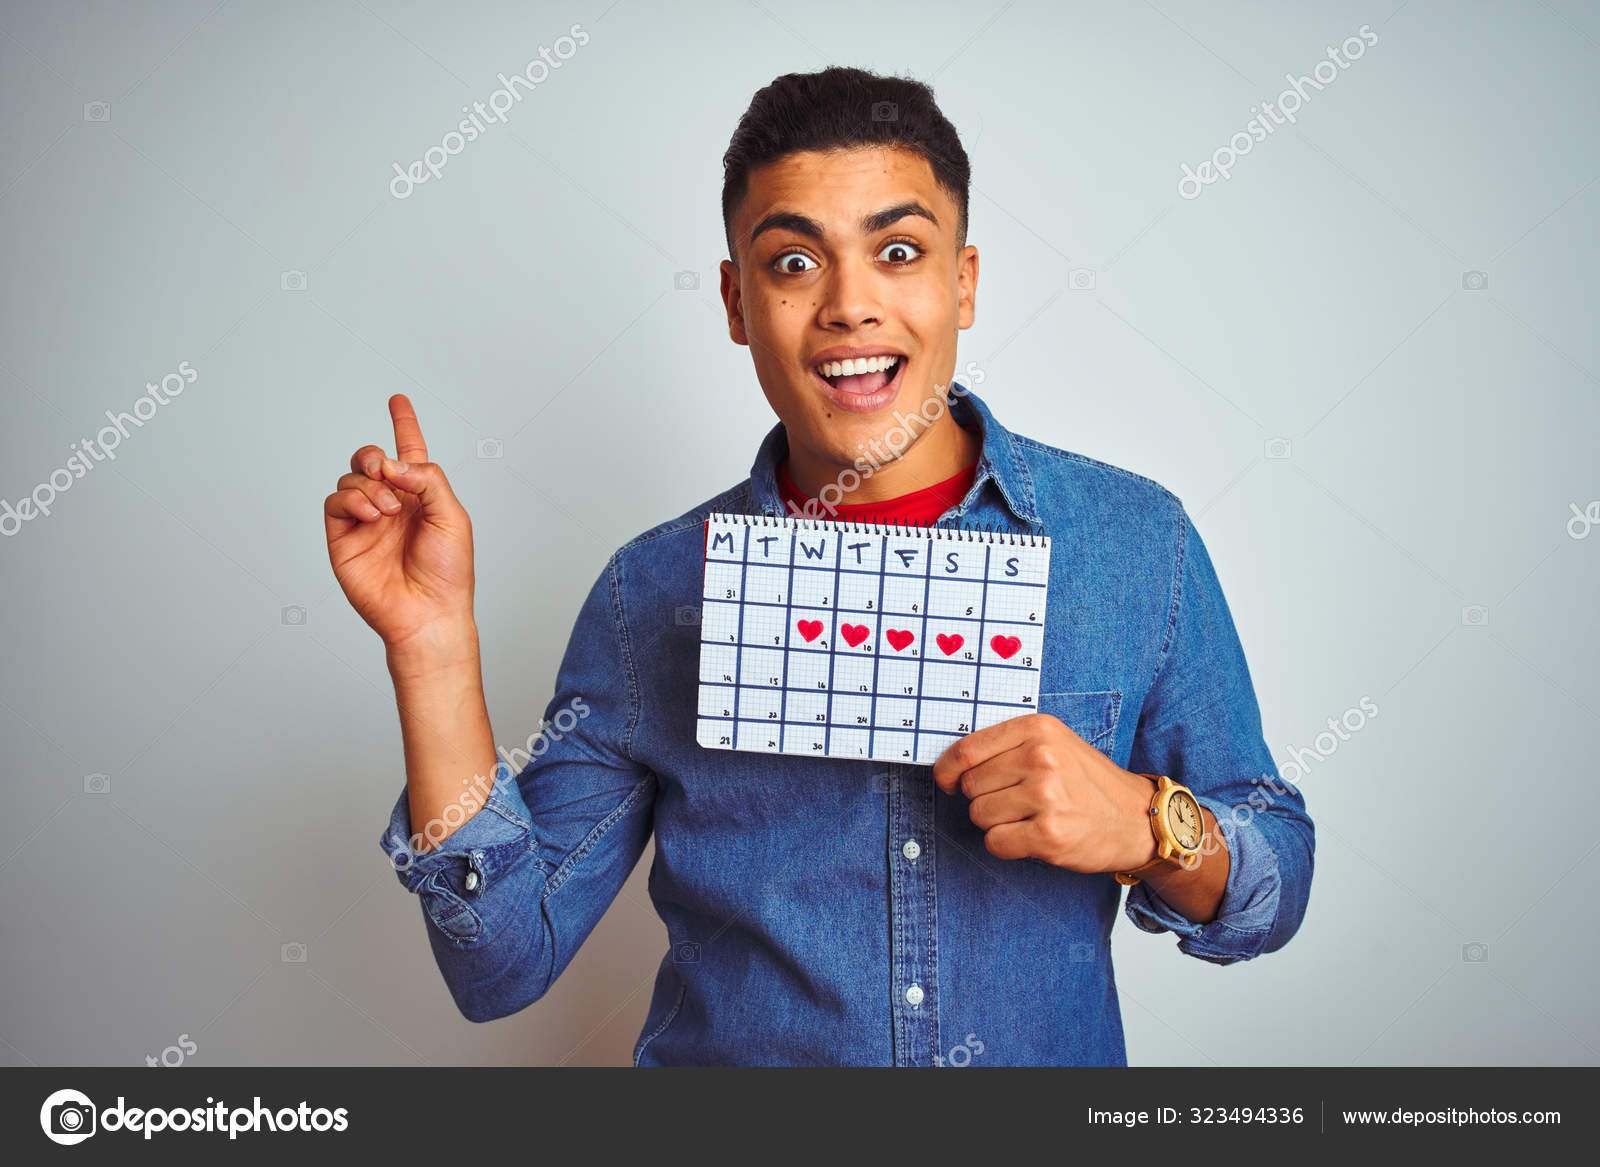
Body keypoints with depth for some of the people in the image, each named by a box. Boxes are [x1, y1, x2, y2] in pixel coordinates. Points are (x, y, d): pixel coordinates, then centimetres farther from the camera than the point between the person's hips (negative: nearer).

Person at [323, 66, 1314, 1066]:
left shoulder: (1138, 542, -9)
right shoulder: (653, 592, -9)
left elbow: (1273, 891, -2)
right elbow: (505, 962, -10)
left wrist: (1142, 824, -21)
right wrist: (435, 641, -18)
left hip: (1058, 1055, 2)